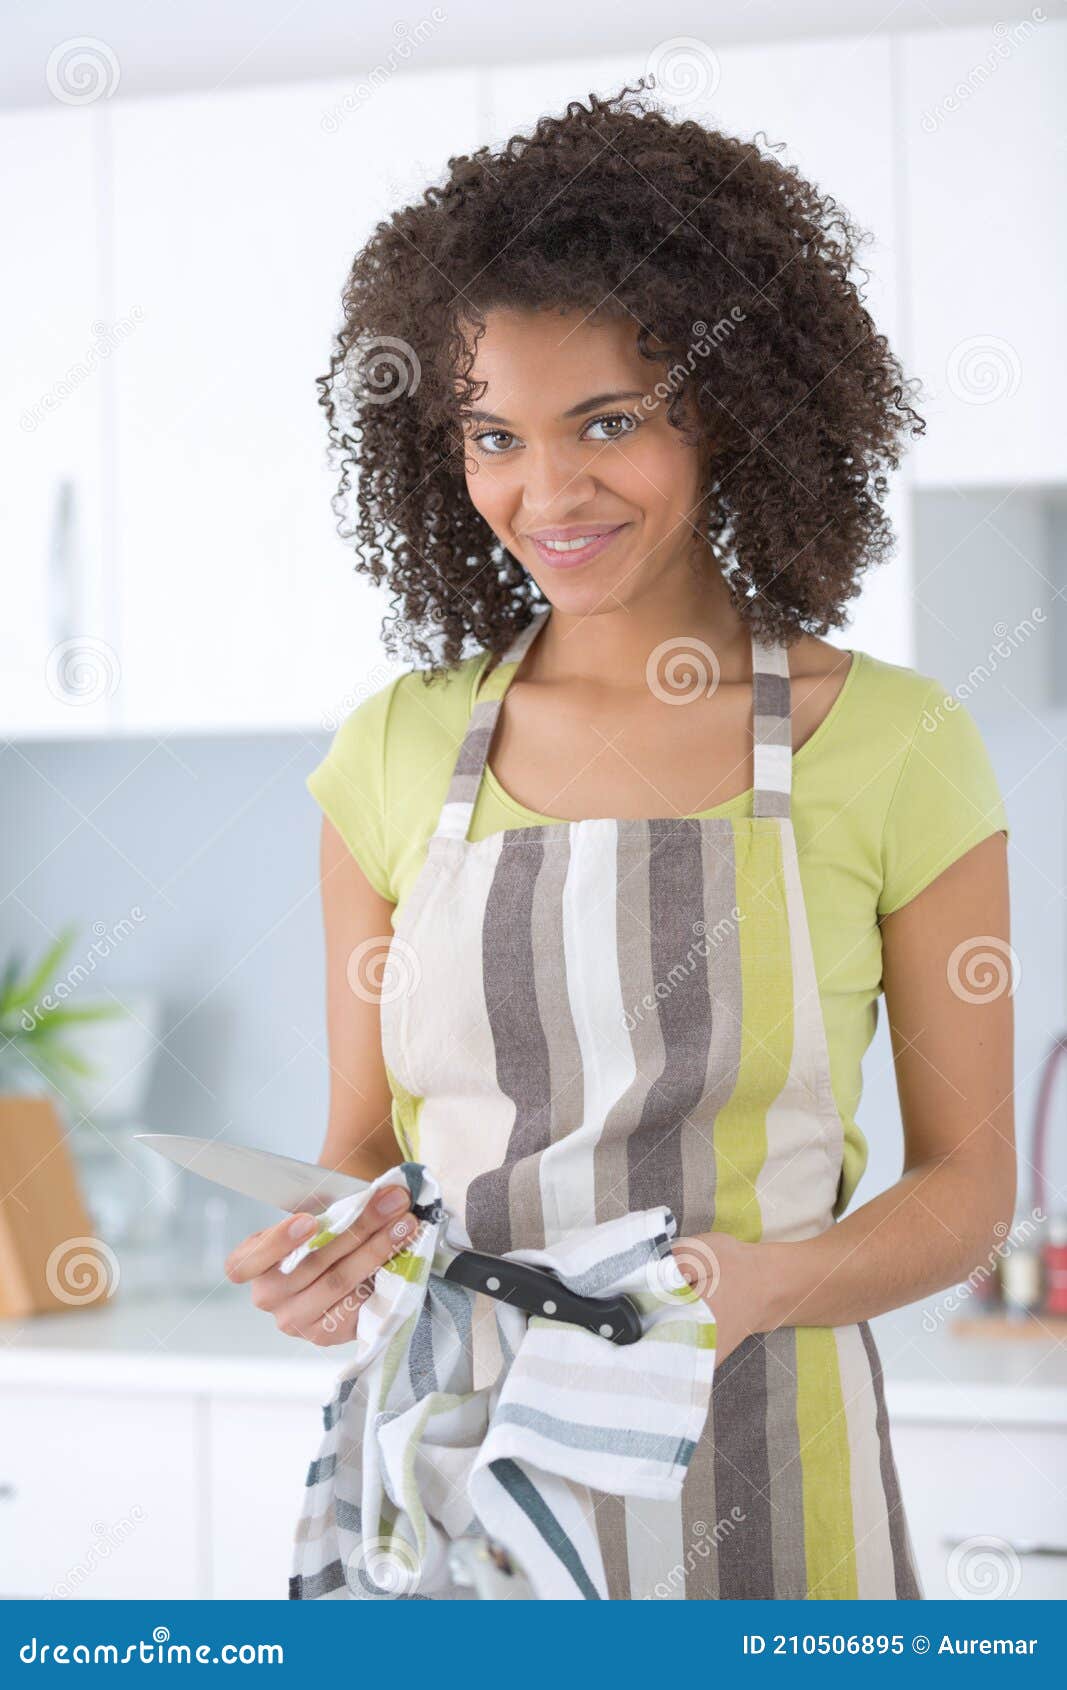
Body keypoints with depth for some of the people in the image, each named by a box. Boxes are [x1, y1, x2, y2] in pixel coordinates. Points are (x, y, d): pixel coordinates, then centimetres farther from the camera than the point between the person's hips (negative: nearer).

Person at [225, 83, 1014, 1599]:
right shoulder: (398, 752, 4)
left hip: (758, 1477, -2)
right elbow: (364, 1140, 11)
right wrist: (330, 1246, -10)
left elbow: (966, 1181, 1)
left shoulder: (895, 748, -4)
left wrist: (755, 1284, -17)